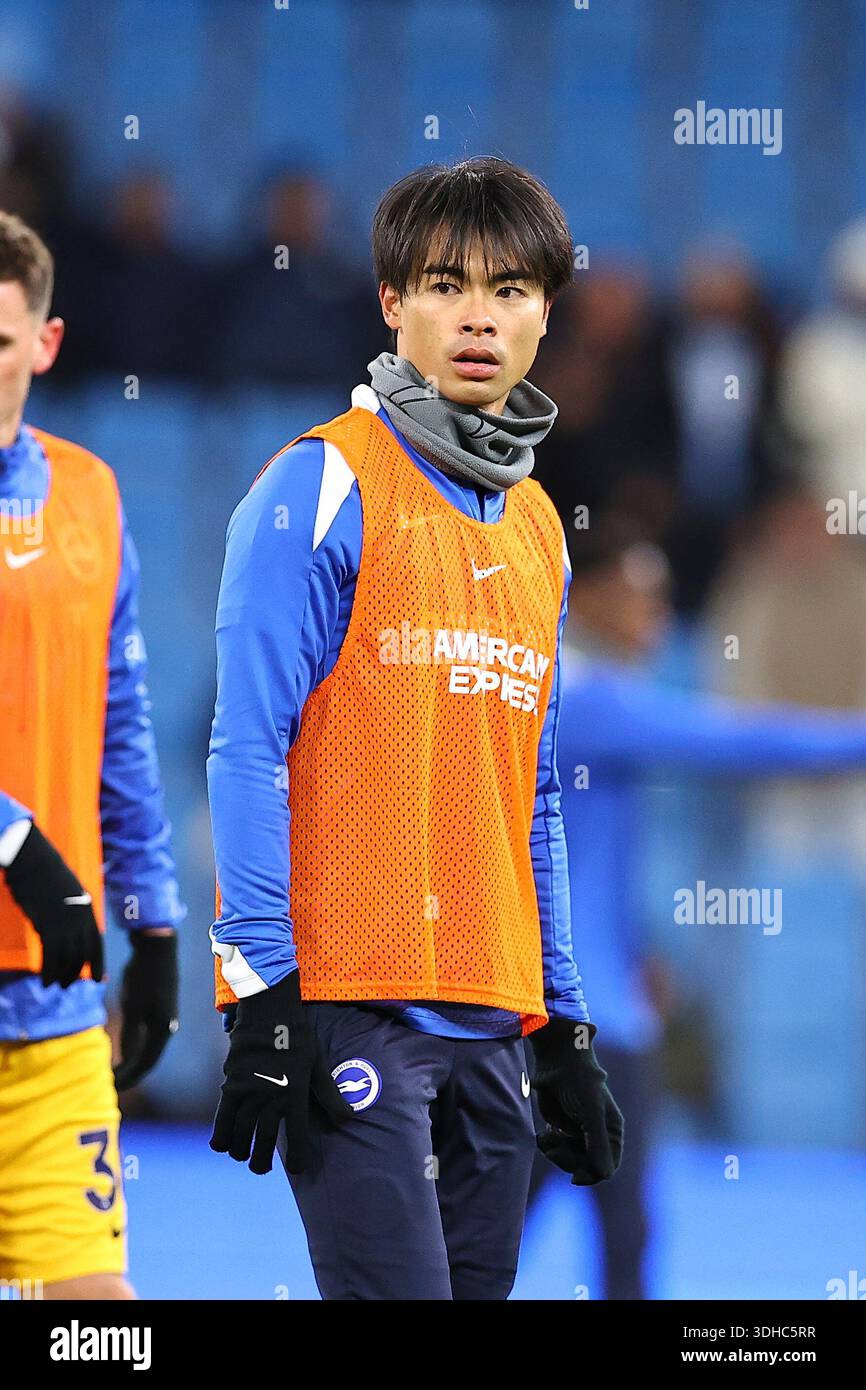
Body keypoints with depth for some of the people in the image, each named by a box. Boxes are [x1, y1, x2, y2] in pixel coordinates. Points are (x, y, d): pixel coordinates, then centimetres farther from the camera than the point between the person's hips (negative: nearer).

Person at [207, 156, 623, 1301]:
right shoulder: (325, 487, -4)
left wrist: (566, 1031, 18)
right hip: (346, 1004, -7)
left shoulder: (537, 529, 18)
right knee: (395, 1294, -15)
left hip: (493, 1026, 7)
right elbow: (250, 750, -9)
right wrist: (263, 1000, -15)